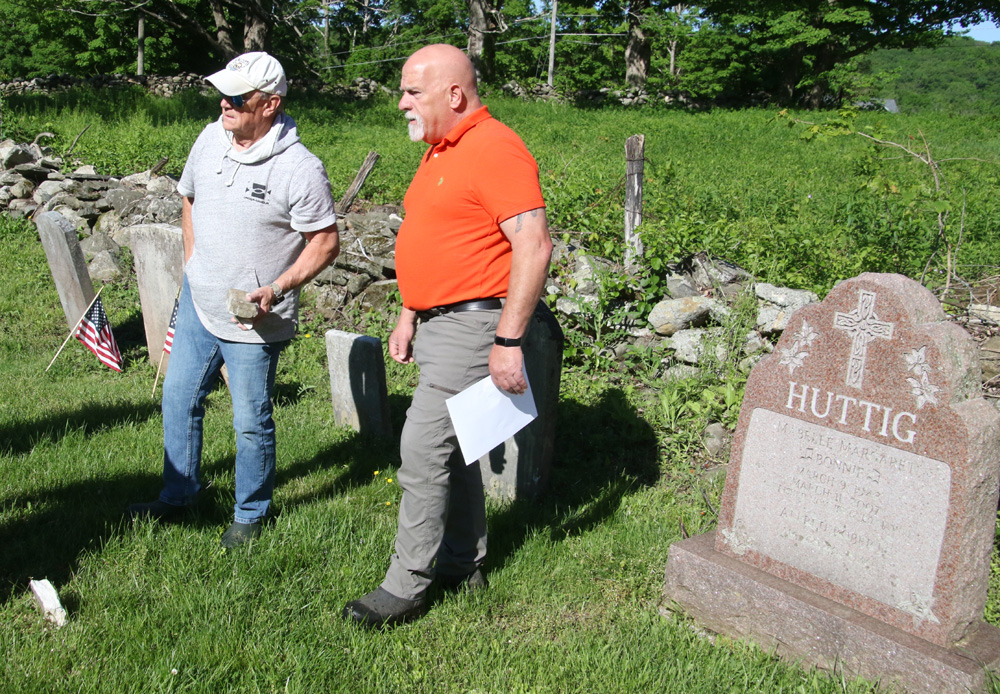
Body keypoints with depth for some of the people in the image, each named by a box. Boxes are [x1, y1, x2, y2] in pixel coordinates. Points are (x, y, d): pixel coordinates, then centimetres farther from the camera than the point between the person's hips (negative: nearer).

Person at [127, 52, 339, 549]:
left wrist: (276, 289, -24)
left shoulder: (300, 168, -20)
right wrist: (191, 265, 13)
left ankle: (250, 513, 28)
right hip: (197, 304, 6)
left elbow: (326, 242, -15)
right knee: (179, 400, 17)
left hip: (252, 322, -6)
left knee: (251, 422, 6)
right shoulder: (209, 140, 0)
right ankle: (177, 496, 37)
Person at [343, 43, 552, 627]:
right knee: (450, 446, 16)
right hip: (439, 322, 10)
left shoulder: (495, 150, -16)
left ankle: (407, 588, 5)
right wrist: (410, 315, 21)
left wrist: (509, 340, -24)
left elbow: (534, 245, -22)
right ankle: (465, 565, 29)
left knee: (424, 448, -8)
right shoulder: (441, 152, 16)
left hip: (473, 324, -10)